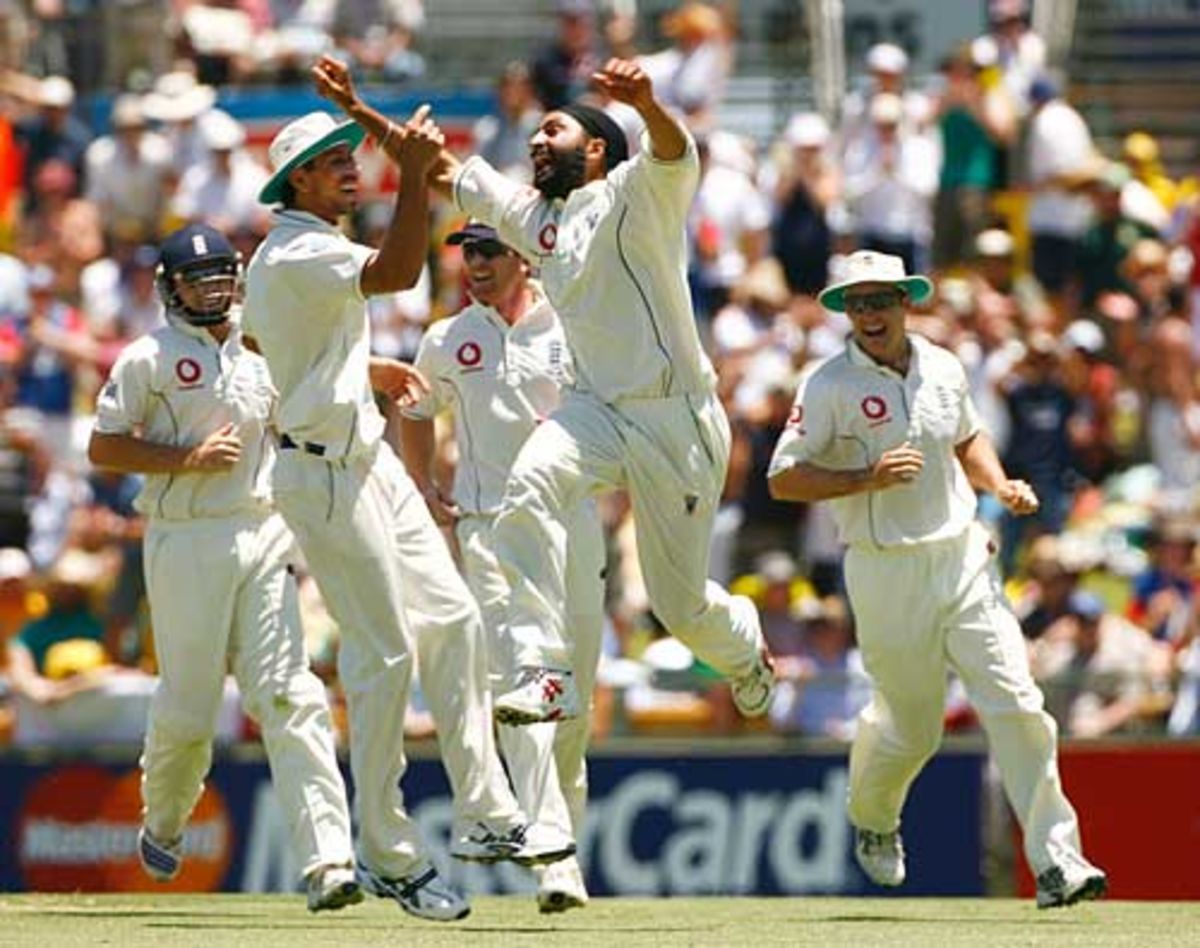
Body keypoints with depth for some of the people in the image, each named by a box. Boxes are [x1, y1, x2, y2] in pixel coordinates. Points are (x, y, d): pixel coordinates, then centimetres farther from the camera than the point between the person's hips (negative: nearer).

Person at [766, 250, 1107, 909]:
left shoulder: (943, 369, 7)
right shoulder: (830, 386, -7)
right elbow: (784, 479, -11)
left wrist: (1000, 487, 7)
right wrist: (868, 478, -22)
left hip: (964, 556, 3)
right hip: (886, 574, -3)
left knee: (1014, 701, -11)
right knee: (911, 725, 8)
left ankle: (1056, 861, -11)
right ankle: (873, 819, 42)